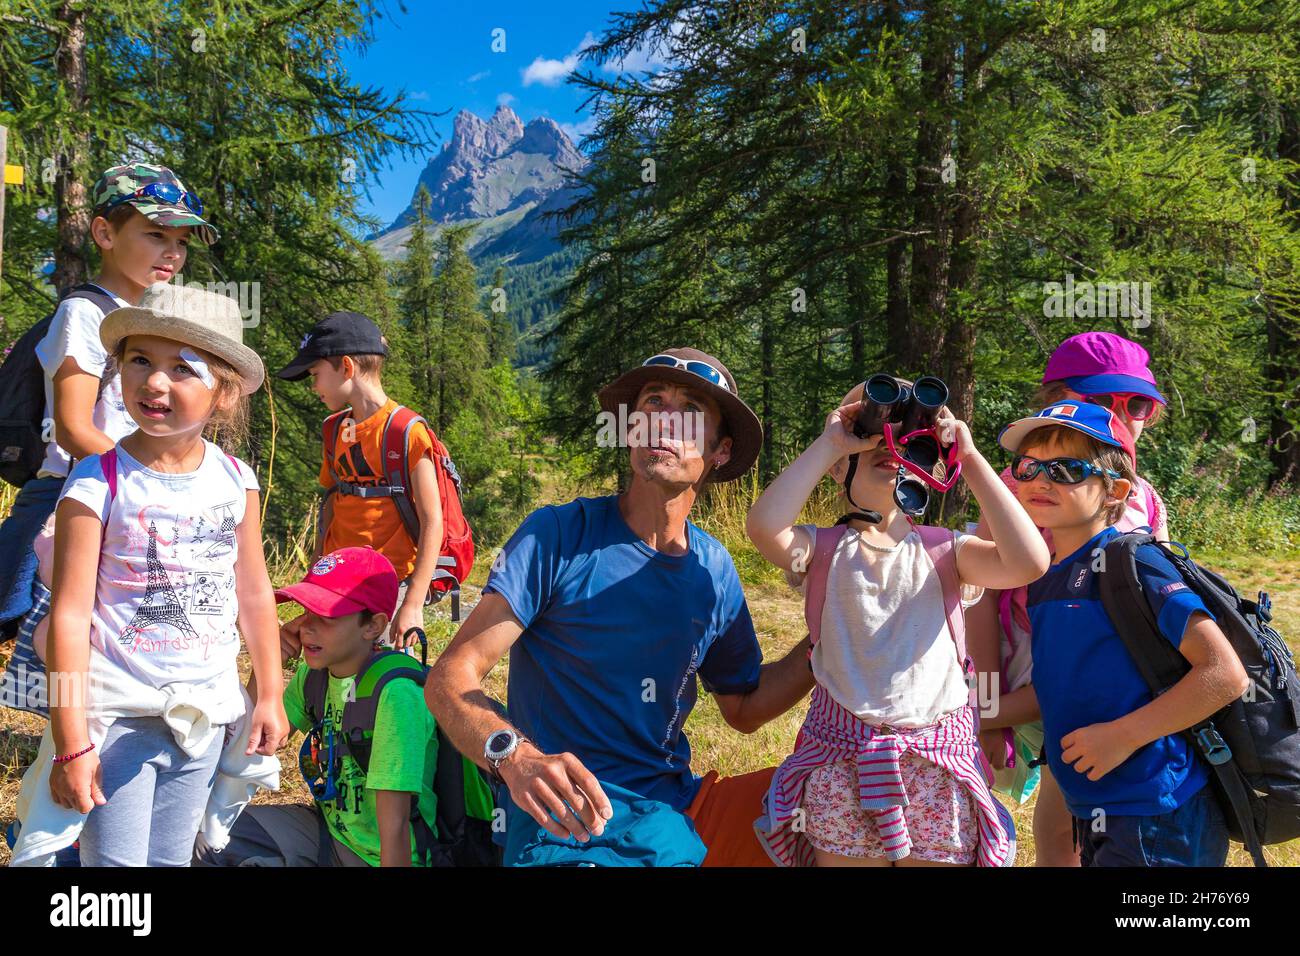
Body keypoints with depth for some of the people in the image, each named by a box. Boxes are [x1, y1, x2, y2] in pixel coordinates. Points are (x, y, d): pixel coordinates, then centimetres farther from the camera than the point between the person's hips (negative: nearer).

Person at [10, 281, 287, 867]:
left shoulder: (236, 481, 0)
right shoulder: (98, 483, -13)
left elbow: (253, 592, 9)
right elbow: (70, 612, -13)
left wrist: (270, 694, 13)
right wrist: (70, 741, -14)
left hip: (206, 709, 4)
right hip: (119, 713, -4)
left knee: (172, 857, 17)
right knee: (116, 860, 2)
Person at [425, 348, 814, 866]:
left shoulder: (714, 569, 5)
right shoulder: (558, 535, -9)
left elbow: (743, 709, 16)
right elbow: (449, 678, -15)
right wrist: (514, 756, -35)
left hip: (678, 811, 6)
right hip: (570, 825, -5)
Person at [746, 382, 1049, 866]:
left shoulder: (944, 552, 6)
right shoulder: (825, 550, 3)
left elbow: (1028, 561, -14)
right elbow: (764, 526, -20)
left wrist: (969, 457, -8)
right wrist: (828, 442, -10)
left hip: (941, 771, 1)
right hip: (841, 766, -1)